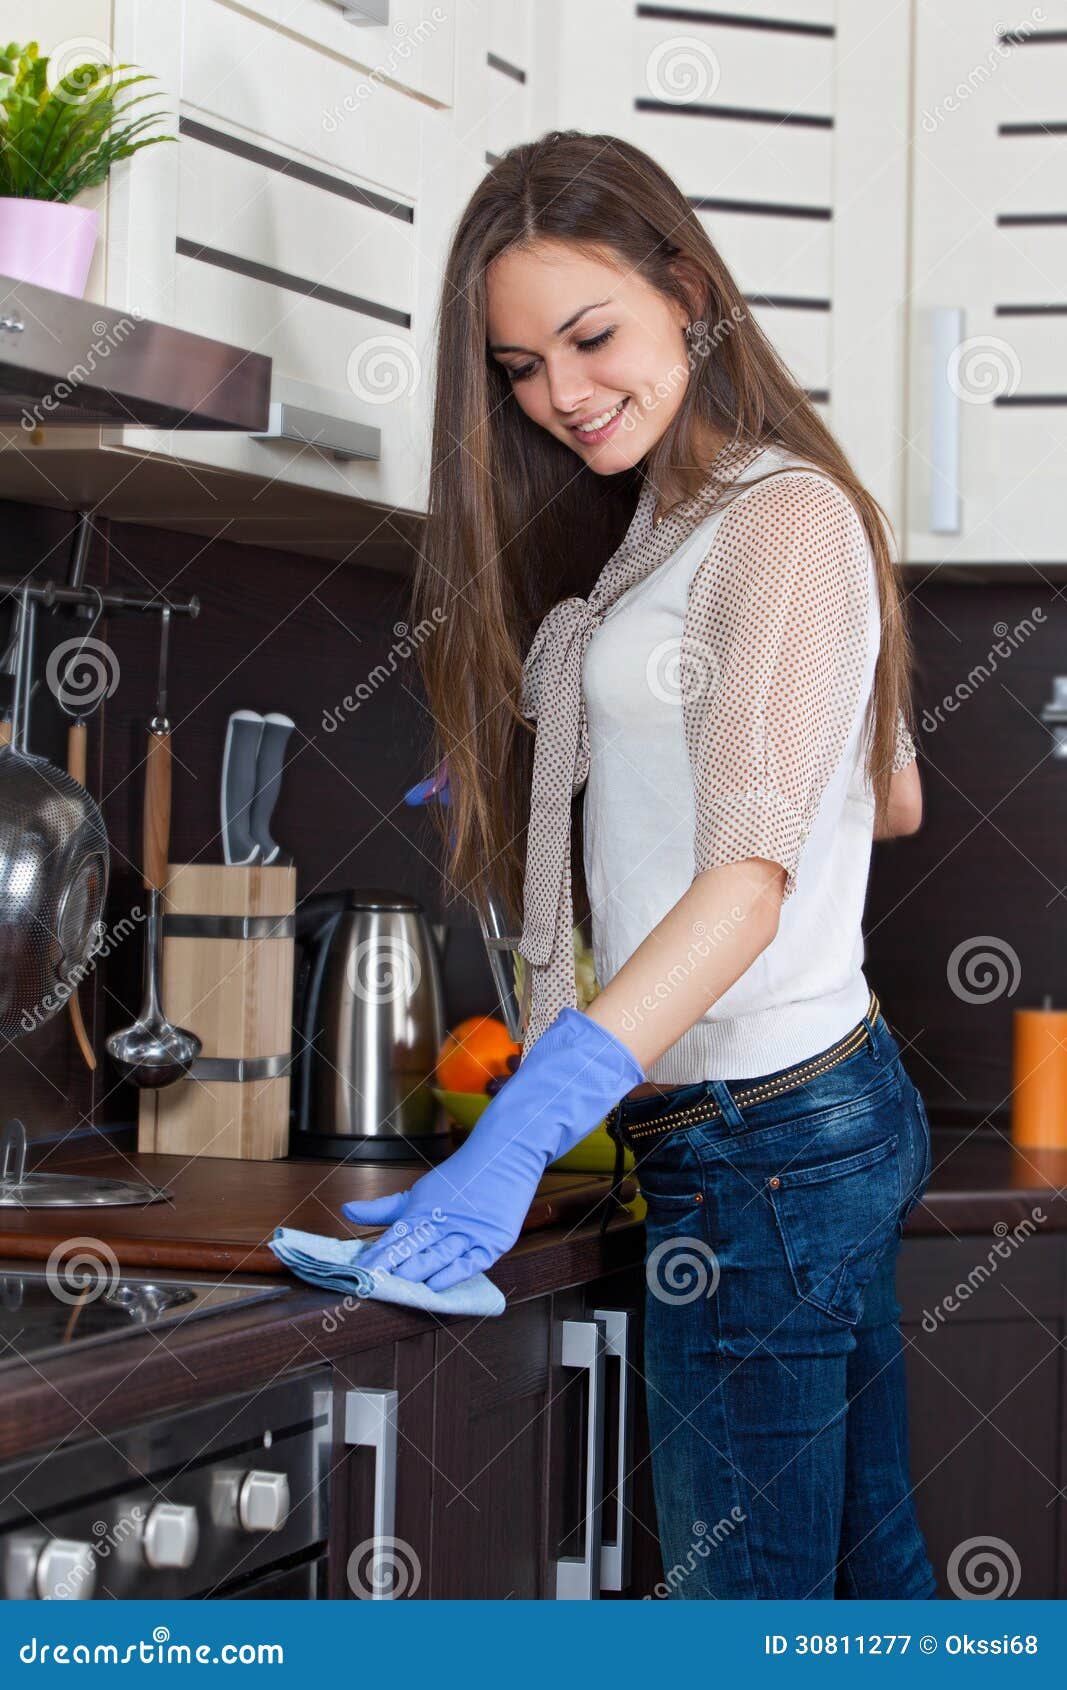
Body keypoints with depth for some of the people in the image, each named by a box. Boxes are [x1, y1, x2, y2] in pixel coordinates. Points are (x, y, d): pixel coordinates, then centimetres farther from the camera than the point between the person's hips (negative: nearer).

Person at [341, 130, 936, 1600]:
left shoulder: (787, 517, -13)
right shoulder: (667, 528, 16)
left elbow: (754, 872, -24)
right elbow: (892, 798, 24)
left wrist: (523, 1132, -33)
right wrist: (585, 766, 19)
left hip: (766, 1132, -10)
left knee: (746, 1588, -2)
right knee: (867, 1561, 16)